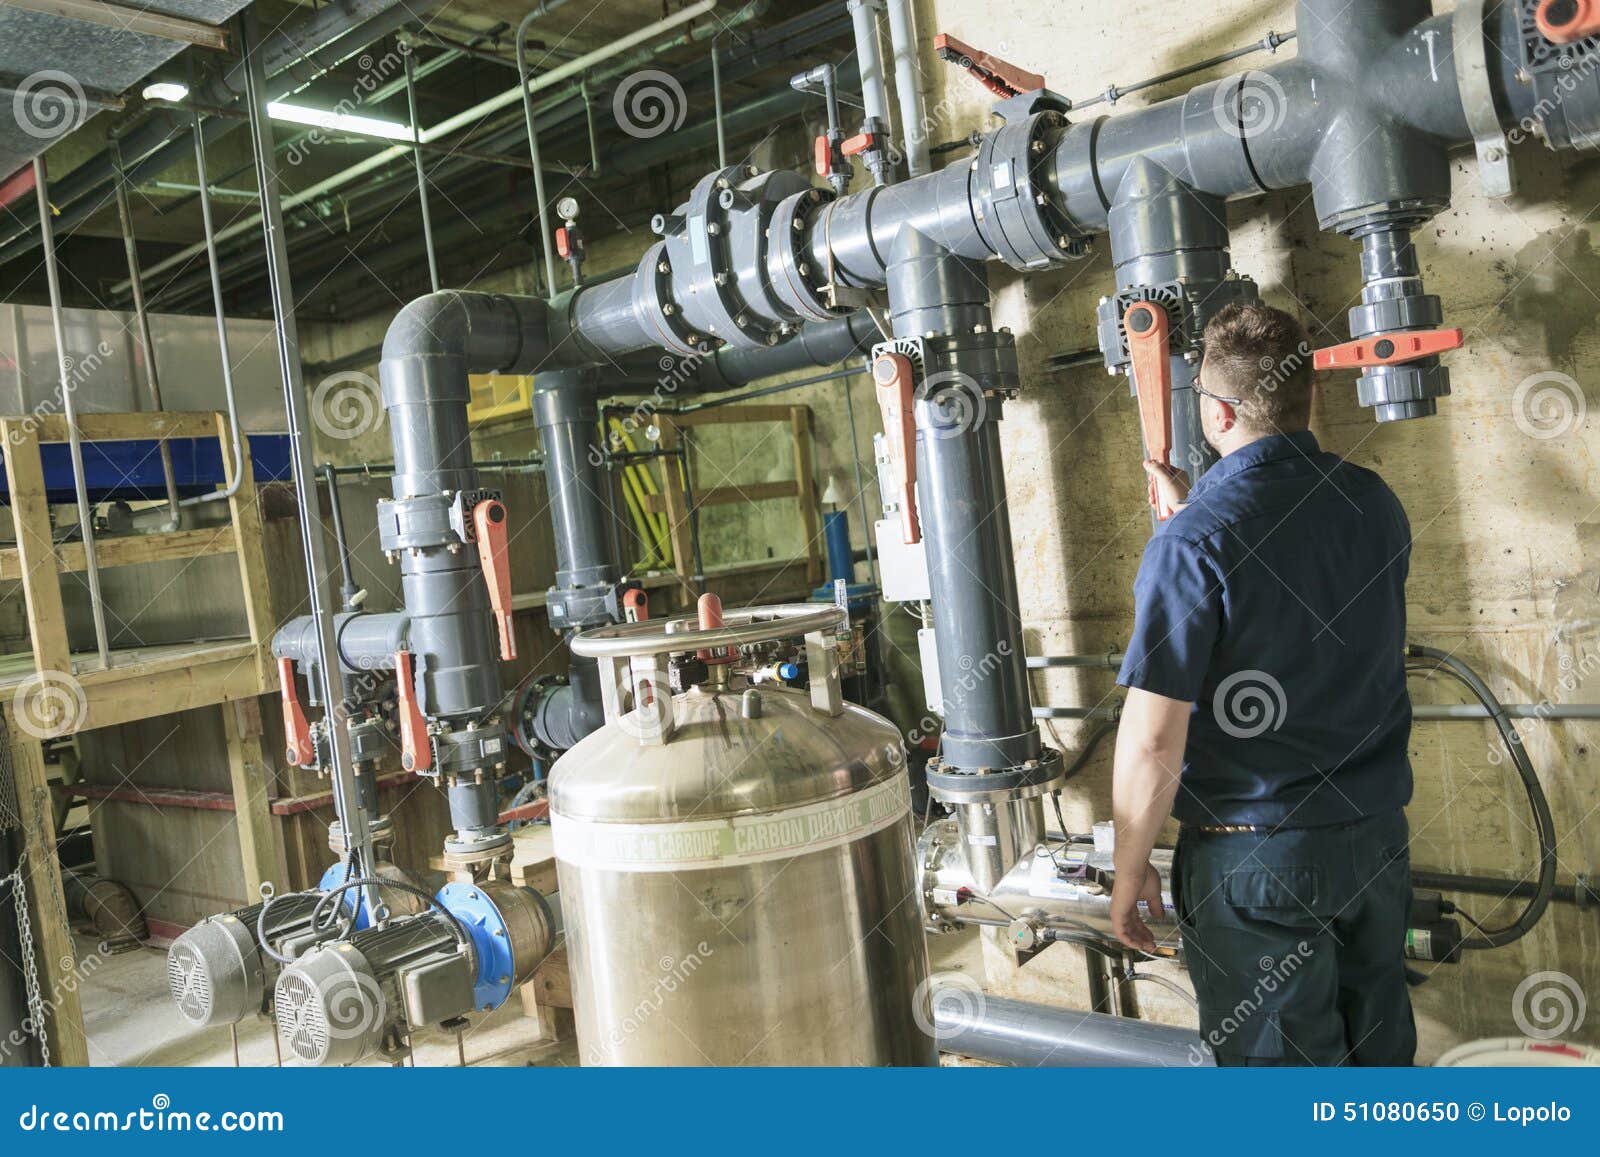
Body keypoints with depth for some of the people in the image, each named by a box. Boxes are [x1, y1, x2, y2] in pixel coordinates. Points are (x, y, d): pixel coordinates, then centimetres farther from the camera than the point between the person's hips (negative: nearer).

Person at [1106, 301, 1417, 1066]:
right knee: (1378, 1049, 22)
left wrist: (1130, 870, -8)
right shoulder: (1375, 504, -1)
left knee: (1278, 1058, 11)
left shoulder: (1194, 543, -21)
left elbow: (1152, 742, -21)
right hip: (1376, 832, 7)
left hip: (1257, 854, -6)